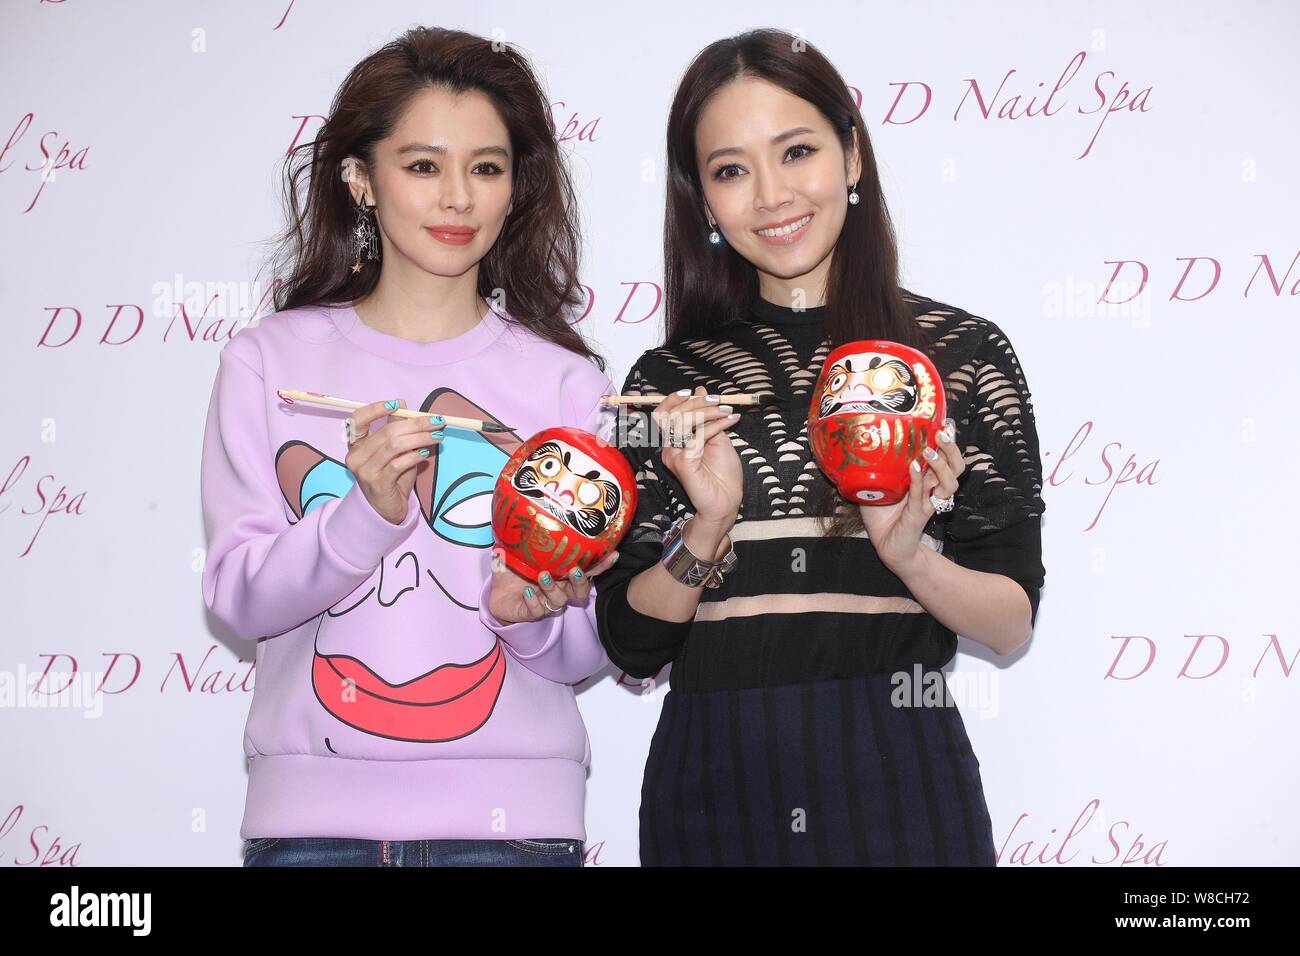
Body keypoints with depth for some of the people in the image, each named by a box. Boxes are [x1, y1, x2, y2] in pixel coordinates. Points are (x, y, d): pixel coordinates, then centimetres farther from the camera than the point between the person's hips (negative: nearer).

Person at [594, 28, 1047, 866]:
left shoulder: (964, 352, 0)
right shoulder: (668, 380, 4)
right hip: (714, 787, 1)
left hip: (898, 779, -1)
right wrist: (709, 528, -14)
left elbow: (1012, 623, -1)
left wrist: (907, 552, -18)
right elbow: (631, 643, 2)